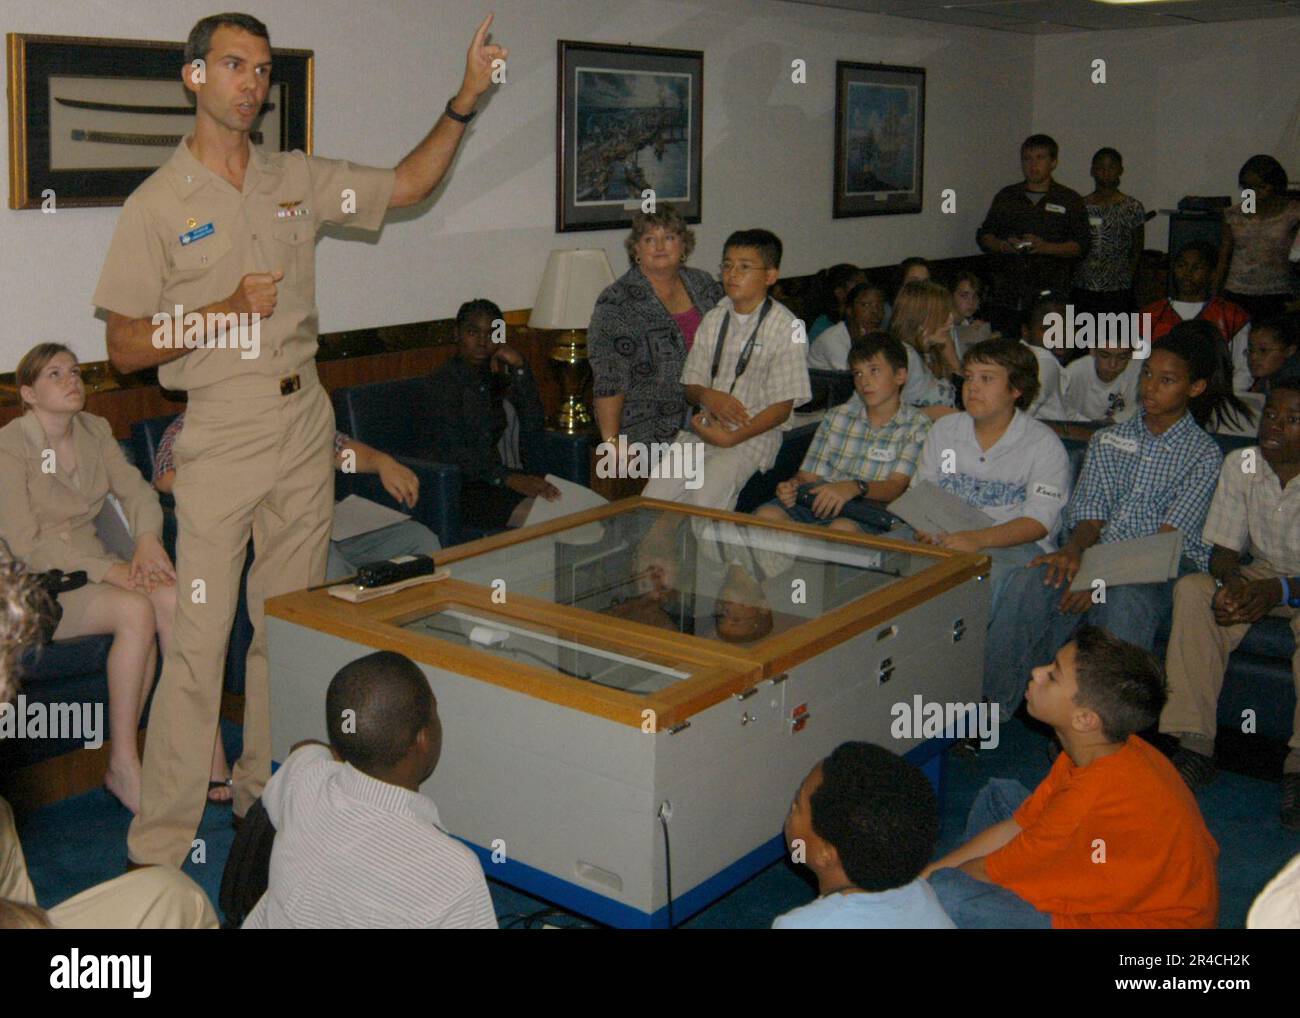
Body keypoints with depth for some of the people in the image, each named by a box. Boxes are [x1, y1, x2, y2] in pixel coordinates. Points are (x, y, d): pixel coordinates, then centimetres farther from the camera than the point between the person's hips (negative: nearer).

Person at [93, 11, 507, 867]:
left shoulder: (298, 181, 9)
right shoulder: (159, 205, -5)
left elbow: (408, 186, 14)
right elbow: (125, 348, -6)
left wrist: (466, 100, 3)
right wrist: (224, 310, -19)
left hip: (304, 423, 5)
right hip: (221, 435, -5)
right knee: (200, 637, -6)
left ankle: (268, 797, 27)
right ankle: (160, 844, 5)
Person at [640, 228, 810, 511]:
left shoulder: (785, 327, -4)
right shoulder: (713, 320, 12)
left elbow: (782, 408, -7)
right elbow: (690, 387, 15)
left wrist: (731, 438, -17)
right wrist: (707, 396, -11)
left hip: (755, 433, -4)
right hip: (704, 425, 5)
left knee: (706, 495, -28)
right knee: (655, 496, -16)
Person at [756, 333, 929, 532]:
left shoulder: (917, 427, 8)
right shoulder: (837, 416, 22)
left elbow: (896, 486, -7)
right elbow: (808, 475, 16)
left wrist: (855, 488, -27)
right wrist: (793, 485, -9)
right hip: (819, 502, 3)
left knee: (843, 528, -40)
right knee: (767, 514, -30)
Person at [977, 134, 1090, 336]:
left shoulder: (1069, 200, 9)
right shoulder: (1006, 196, 18)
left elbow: (1082, 245, 3)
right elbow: (983, 236, 17)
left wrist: (1047, 247, -14)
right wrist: (1002, 245, -6)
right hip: (1004, 296, 2)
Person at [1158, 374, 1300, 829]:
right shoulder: (1240, 464, -6)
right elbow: (1224, 548, -3)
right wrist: (1231, 583, -25)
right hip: (1262, 574, 4)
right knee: (1193, 589, -25)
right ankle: (1195, 745, -26)